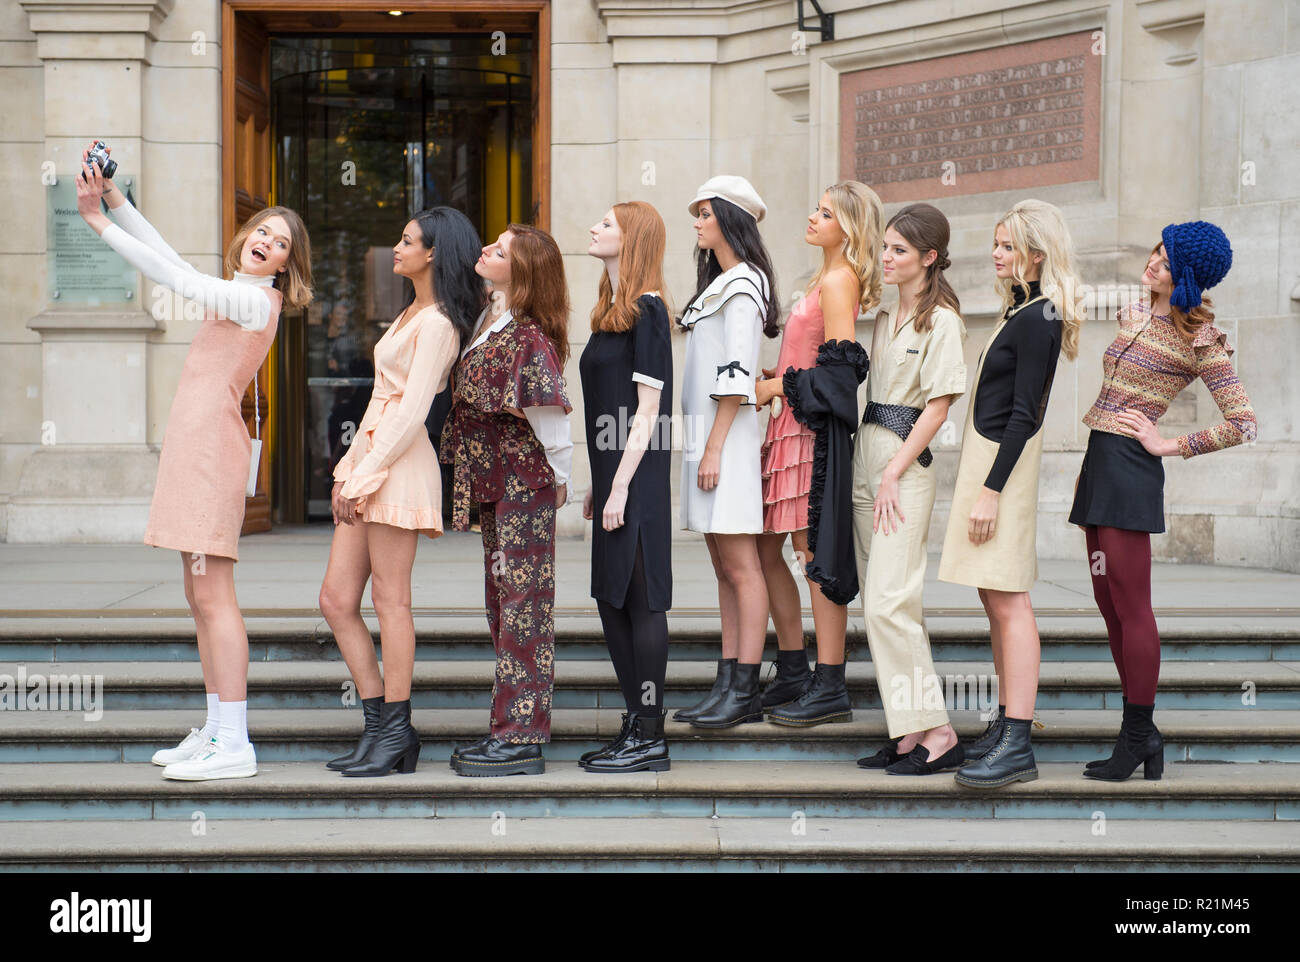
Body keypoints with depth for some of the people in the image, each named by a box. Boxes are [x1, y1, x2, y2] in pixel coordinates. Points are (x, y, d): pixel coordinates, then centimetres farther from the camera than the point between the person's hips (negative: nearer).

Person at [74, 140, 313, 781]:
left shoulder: (255, 300, -8)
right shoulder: (239, 295, 19)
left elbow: (172, 275, -13)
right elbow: (169, 261, 22)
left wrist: (100, 222, -9)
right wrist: (114, 198, 15)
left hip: (213, 447, -10)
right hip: (193, 446, 10)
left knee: (212, 595, -12)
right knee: (200, 597, 10)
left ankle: (233, 745, -12)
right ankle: (215, 731, 15)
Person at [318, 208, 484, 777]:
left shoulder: (437, 323, -9)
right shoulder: (410, 314, 21)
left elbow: (412, 412, -16)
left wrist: (364, 476, -17)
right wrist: (347, 470, 17)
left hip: (399, 466, -10)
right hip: (369, 460, 10)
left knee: (390, 599, -5)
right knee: (336, 601, 6)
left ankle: (395, 735, 2)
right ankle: (379, 726, 11)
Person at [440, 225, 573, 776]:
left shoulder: (526, 337, -18)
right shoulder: (489, 322, 10)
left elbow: (549, 411, -18)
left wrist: (560, 476, -8)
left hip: (525, 483, -10)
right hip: (497, 483, 10)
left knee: (524, 605, -6)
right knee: (505, 604, 13)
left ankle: (522, 741, -3)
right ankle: (511, 729, 20)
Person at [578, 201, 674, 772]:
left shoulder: (647, 311, -11)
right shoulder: (612, 311, 15)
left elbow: (647, 409, -15)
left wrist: (621, 485, -18)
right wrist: (596, 486, 17)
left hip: (637, 479, -9)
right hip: (612, 475, 9)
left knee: (640, 600, -5)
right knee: (611, 600, 11)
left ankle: (650, 740, 1)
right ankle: (636, 728, 18)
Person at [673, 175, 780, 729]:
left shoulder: (741, 284, -9)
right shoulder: (718, 283, 19)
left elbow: (737, 373, -17)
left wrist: (714, 446, -19)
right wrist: (703, 444, 17)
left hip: (728, 434, -10)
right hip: (705, 432, 10)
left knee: (741, 567, -8)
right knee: (724, 568, 9)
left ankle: (744, 691, -7)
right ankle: (729, 684, 11)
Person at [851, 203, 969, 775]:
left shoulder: (941, 319, -8)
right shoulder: (886, 314, 16)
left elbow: (938, 407, -13)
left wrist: (893, 475, -15)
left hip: (906, 467, -8)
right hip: (866, 457, 8)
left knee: (888, 603, -15)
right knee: (878, 603, 6)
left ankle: (935, 732, -12)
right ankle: (906, 732, 10)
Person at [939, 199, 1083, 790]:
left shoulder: (1038, 319, -14)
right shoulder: (1021, 311, 15)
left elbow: (1023, 414, -19)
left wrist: (991, 489, -21)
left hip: (1004, 461, -10)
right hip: (986, 455, 10)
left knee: (1008, 602, -12)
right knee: (995, 600, 12)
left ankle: (1017, 747, -13)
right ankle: (1007, 725, 18)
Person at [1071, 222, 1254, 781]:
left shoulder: (1199, 339, -8)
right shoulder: (1133, 315, 14)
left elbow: (1243, 425, -12)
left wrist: (1168, 445, -9)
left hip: (1130, 465, -9)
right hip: (1098, 462, 9)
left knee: (1130, 607, -5)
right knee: (1109, 603, 10)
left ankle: (1137, 740, 4)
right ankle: (1144, 736, 18)